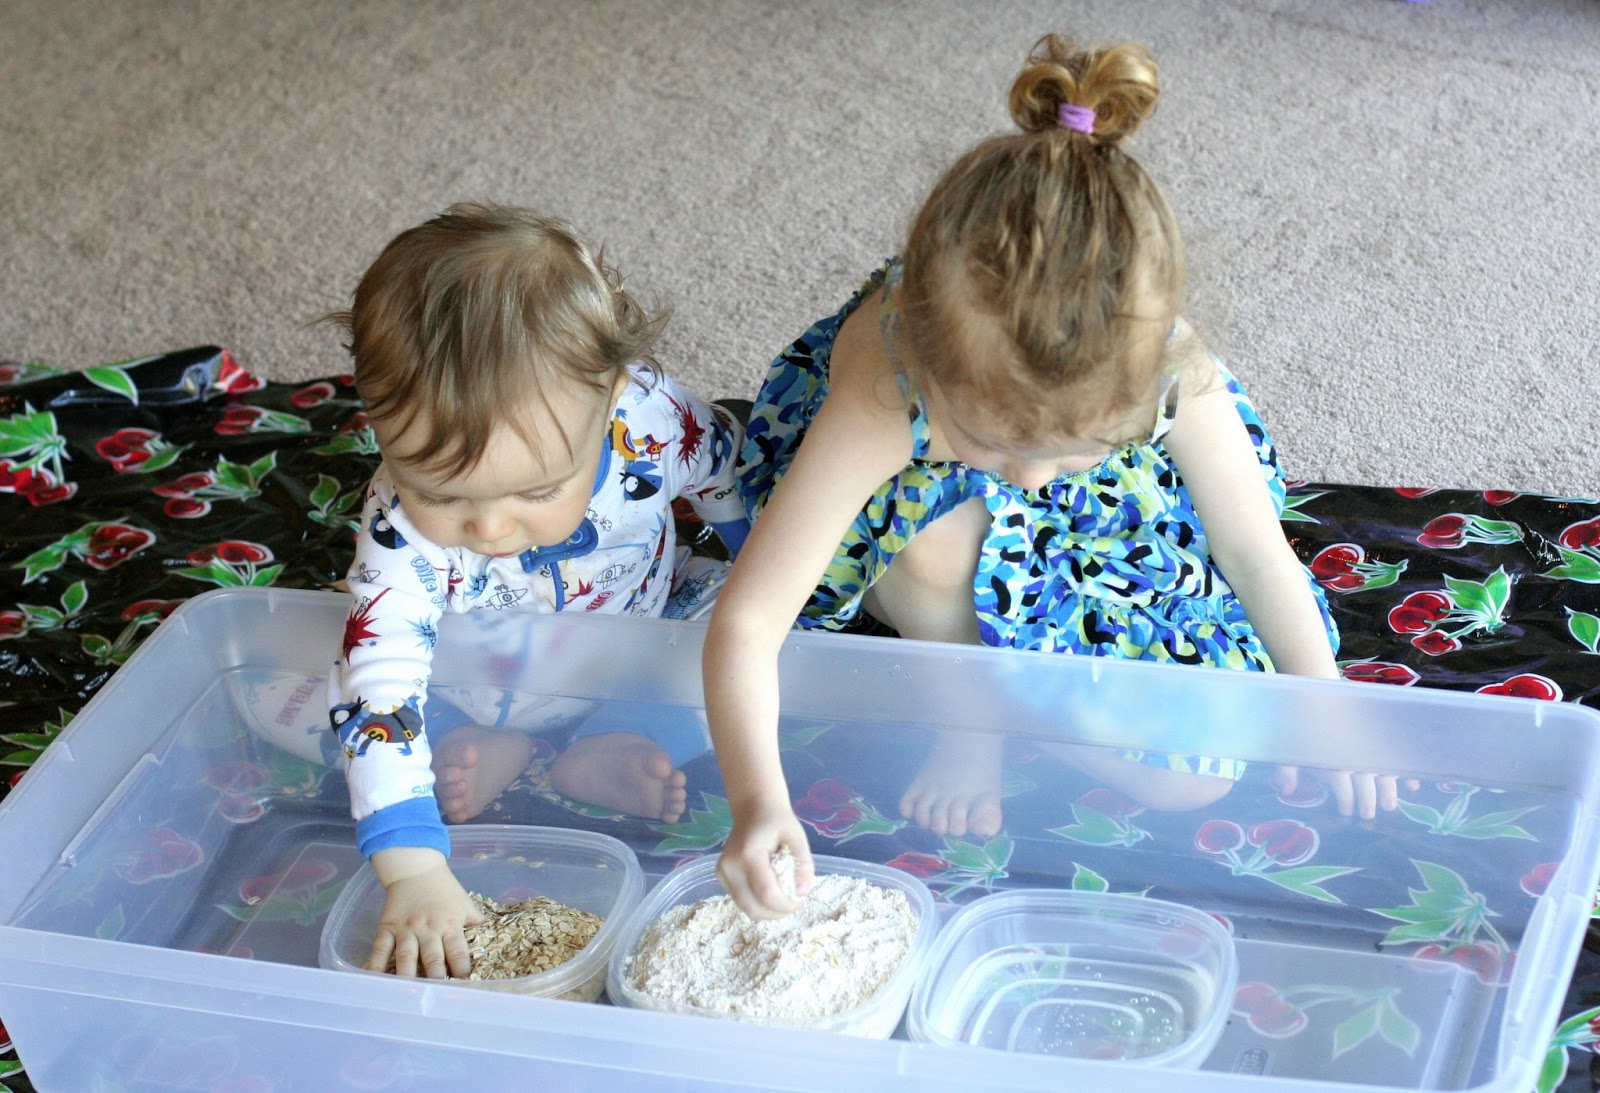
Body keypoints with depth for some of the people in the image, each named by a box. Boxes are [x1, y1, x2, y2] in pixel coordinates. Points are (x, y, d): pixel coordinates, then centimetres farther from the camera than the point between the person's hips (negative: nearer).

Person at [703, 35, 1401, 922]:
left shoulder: (1172, 374, -35)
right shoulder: (882, 396, -42)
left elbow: (1255, 550, -17)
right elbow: (747, 621, -43)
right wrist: (758, 798, -57)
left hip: (1108, 536, 1)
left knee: (1197, 777, -14)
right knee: (939, 538, -39)